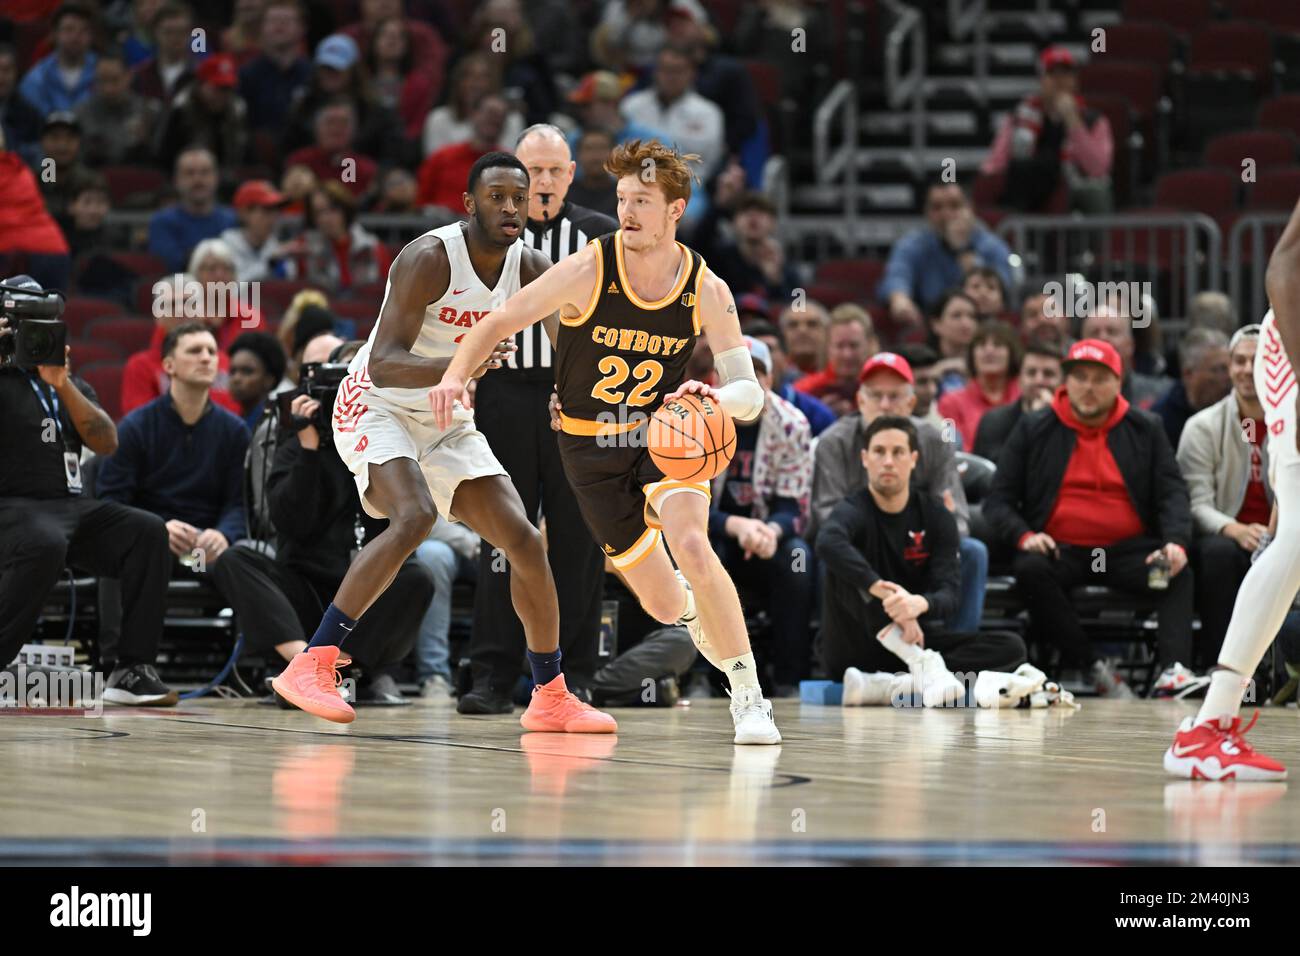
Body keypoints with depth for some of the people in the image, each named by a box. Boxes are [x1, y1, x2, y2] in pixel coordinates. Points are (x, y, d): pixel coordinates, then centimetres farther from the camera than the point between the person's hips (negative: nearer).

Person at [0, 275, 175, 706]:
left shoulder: (72, 386, 21)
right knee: (45, 545, -39)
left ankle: (131, 670, -20)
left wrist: (62, 386, -7)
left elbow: (107, 443, 5)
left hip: (74, 506, 6)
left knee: (147, 532, -19)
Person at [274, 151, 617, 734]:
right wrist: (459, 366, -49)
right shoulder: (429, 258, -25)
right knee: (416, 516, -32)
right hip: (377, 407, -7)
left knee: (524, 540, 1)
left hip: (446, 422, 7)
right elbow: (384, 366, -32)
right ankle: (311, 666, -31)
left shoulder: (529, 269, -4)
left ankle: (550, 698, 17)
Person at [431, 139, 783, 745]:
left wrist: (714, 396, -35)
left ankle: (749, 696, -18)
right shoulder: (588, 272, -18)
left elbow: (750, 394, -12)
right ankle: (697, 612, 41)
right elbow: (501, 320, -8)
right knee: (664, 605, 1)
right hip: (591, 446, 0)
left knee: (691, 544, -30)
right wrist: (455, 375, -25)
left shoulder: (706, 291, -13)